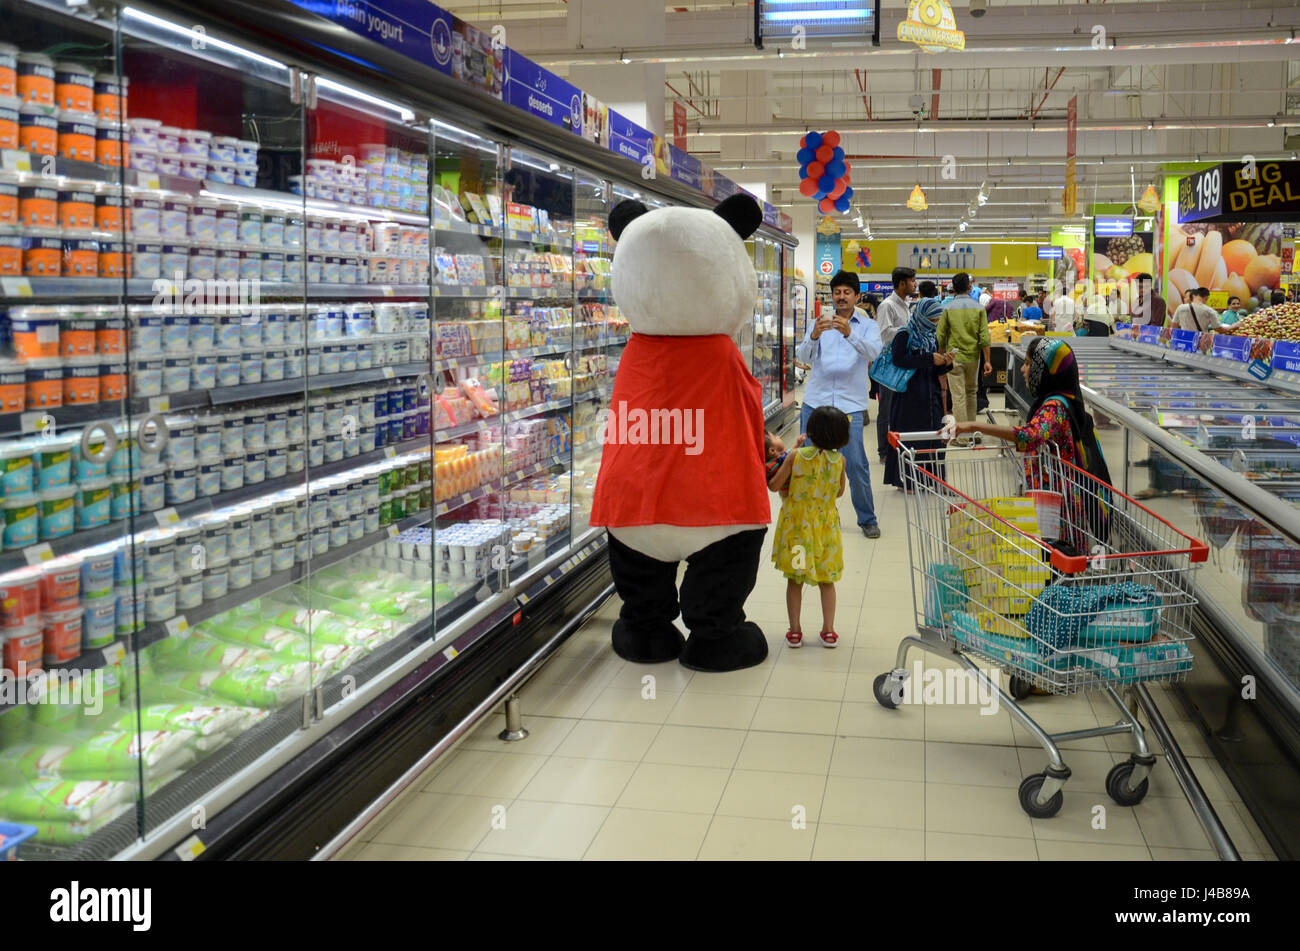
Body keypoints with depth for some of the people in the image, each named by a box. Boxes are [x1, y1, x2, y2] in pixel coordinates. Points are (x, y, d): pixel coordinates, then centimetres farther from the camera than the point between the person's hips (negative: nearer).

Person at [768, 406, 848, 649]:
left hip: (796, 524, -1)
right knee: (826, 581, 15)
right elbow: (839, 492, 6)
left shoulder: (796, 456, -15)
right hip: (826, 524, 2)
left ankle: (794, 631, 16)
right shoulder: (839, 460, -8)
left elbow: (775, 485, -6)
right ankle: (828, 631, 17)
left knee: (794, 581, 11)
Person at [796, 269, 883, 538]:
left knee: (856, 465, -6)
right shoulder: (820, 323, 10)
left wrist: (849, 334, -33)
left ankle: (867, 520, 10)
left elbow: (873, 352, -15)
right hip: (815, 402, 2)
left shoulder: (867, 326, 7)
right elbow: (803, 357, -4)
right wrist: (814, 336, -25)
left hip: (850, 405, -2)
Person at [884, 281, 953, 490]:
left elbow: (935, 370, 18)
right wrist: (929, 359, -22)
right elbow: (899, 360, -23)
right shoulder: (905, 335, -8)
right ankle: (905, 480, 6)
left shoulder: (931, 336, 14)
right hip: (909, 395, -7)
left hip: (930, 395, 7)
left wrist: (945, 363, -4)